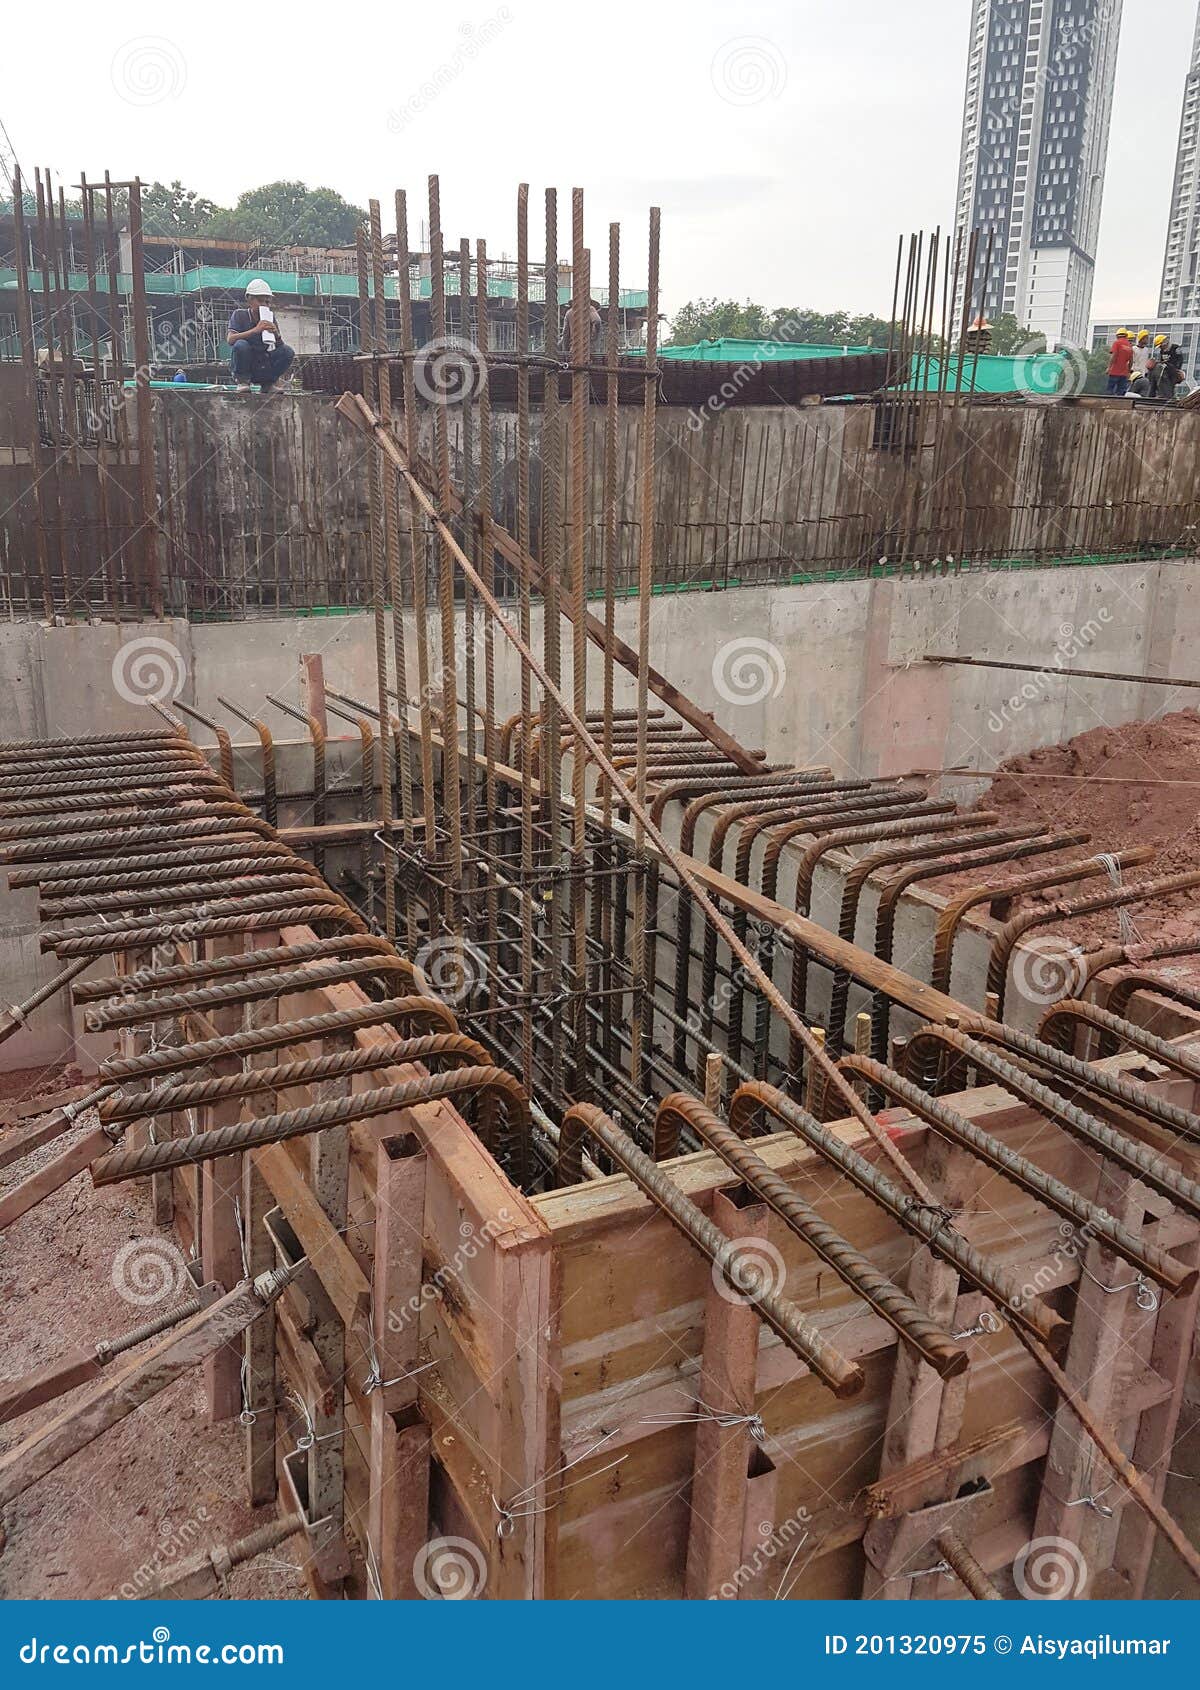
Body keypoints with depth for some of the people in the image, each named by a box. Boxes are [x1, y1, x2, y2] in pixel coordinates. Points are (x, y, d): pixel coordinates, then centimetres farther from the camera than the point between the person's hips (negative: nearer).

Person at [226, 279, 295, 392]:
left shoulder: (270, 317, 4)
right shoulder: (239, 314, -6)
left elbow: (280, 346, 1)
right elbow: (230, 339, -22)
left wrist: (277, 335, -23)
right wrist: (255, 330, -32)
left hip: (262, 368, 3)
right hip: (243, 366, -3)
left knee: (288, 352, -16)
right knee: (241, 345, -33)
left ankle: (267, 382, 3)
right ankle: (242, 381, -9)